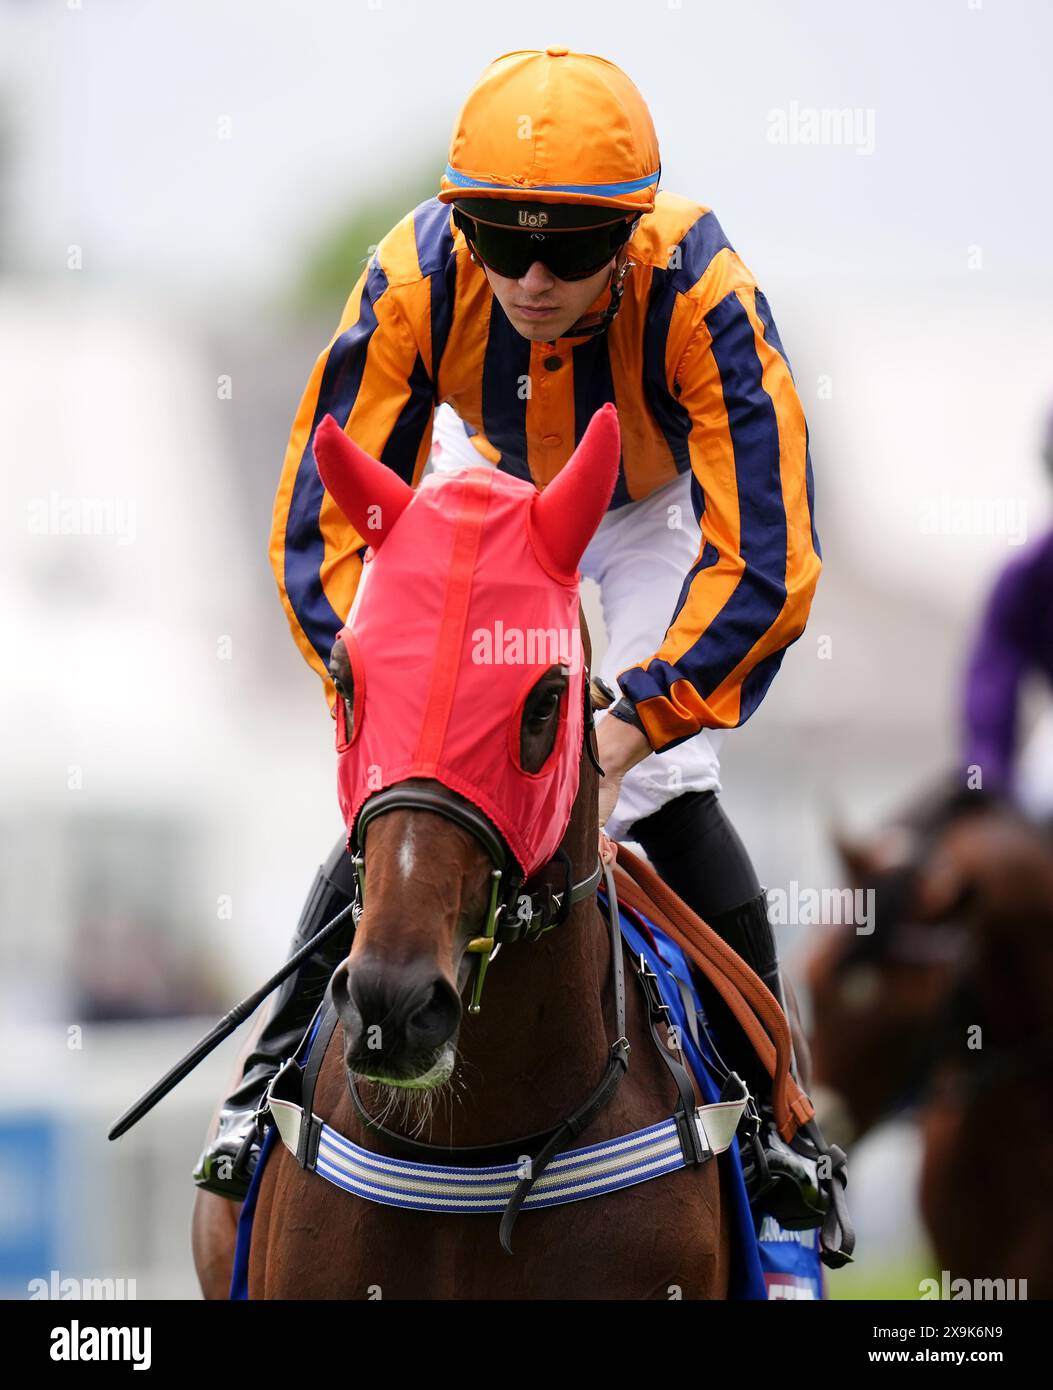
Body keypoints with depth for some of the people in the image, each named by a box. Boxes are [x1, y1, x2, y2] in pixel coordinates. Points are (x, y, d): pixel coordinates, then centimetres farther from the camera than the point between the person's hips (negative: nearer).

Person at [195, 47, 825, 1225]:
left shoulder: (701, 296, -41)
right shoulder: (415, 283, -35)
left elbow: (765, 564, -41)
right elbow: (322, 531, -29)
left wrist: (624, 732, -49)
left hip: (663, 507, -2)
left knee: (665, 801, -16)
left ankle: (766, 1113, 2)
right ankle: (275, 1084, 9)